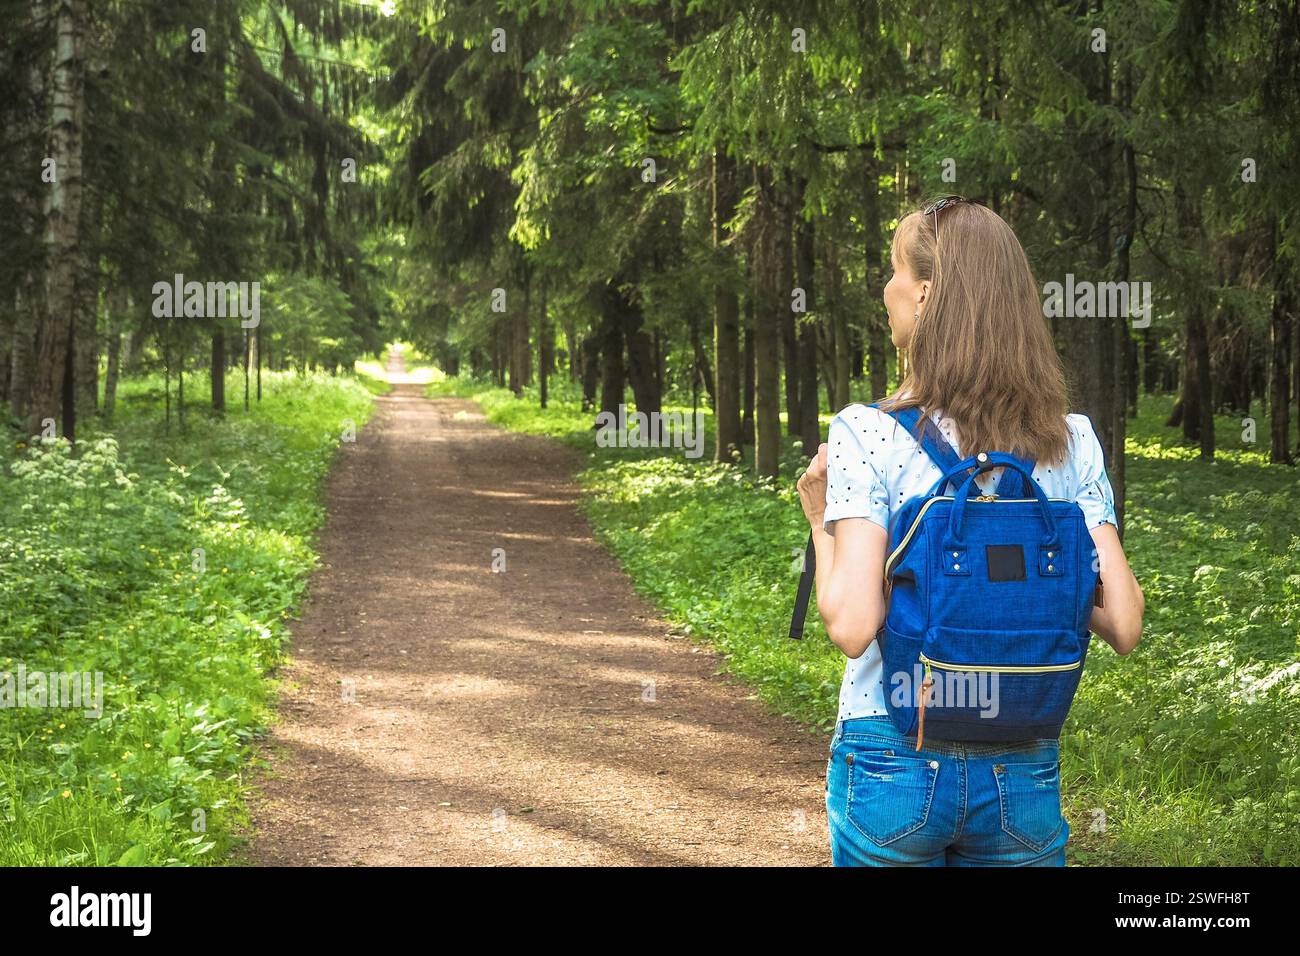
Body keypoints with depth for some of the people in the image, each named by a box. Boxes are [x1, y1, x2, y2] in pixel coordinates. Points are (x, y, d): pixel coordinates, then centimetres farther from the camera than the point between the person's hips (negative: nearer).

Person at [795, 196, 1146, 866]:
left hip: (892, 766, -2)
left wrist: (822, 523, -3)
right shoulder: (1072, 442, -1)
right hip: (1024, 775, 3)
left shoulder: (866, 435, -12)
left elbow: (852, 624, -20)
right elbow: (1123, 626, -4)